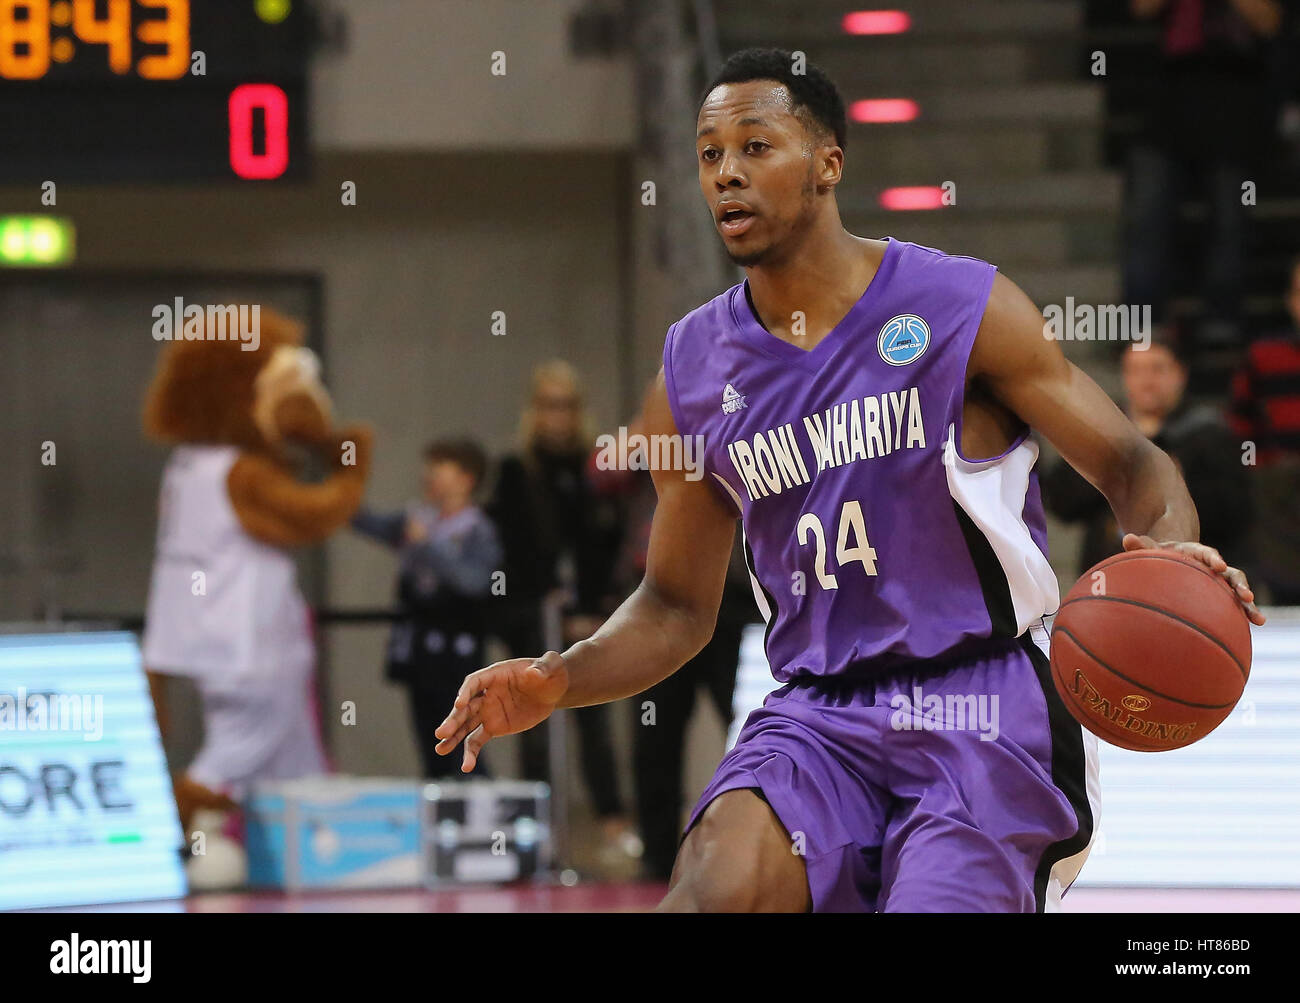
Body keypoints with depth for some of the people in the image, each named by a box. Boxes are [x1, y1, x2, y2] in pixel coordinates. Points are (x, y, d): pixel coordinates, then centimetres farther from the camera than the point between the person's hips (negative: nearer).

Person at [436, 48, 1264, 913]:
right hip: (820, 716, 2)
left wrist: (1170, 549, -23)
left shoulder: (966, 307, -4)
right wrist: (556, 681, -1)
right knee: (720, 885, -26)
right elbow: (676, 605, 17)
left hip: (984, 710, -2)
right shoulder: (693, 372, 8)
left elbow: (1131, 464, 0)